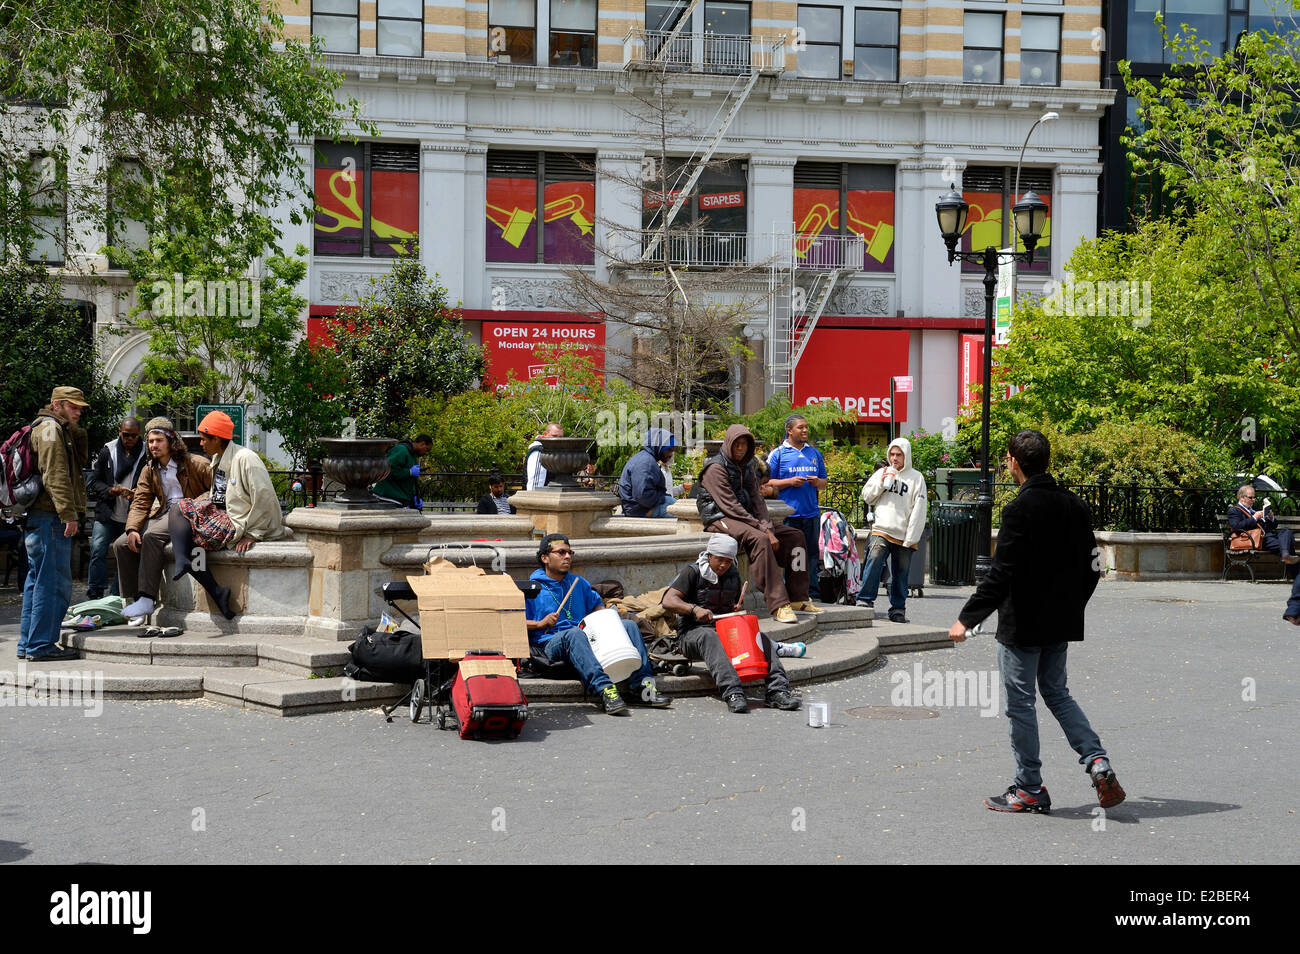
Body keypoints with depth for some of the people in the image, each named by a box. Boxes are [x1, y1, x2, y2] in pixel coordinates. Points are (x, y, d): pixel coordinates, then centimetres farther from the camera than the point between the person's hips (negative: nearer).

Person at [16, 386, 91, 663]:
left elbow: (79, 462, 19)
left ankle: (28, 645, 18)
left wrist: (77, 434, 8)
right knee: (54, 582, -9)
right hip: (50, 517, -11)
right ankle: (41, 646, -9)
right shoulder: (50, 428, -9)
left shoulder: (63, 431, 23)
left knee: (37, 581, 13)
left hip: (38, 517, 11)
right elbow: (55, 475, -18)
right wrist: (68, 513, -23)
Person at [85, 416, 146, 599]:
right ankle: (93, 595, -1)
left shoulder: (147, 454, -3)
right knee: (98, 551, -9)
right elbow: (94, 480, 8)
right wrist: (110, 490, -11)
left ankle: (114, 598, 12)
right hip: (107, 515, 1)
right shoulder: (107, 451, 3)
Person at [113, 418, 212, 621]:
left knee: (152, 536, -33)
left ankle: (147, 600, -33)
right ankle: (135, 598, -4)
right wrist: (132, 529, -10)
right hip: (162, 513, 8)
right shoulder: (149, 471, 15)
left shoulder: (194, 464, -4)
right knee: (121, 544, -9)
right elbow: (140, 503, 8)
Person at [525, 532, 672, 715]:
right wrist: (540, 624, -17)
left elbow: (596, 603, 35)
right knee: (574, 633, -40)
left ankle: (642, 685, -24)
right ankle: (604, 689, -54)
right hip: (551, 643, -6)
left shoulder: (578, 583, 22)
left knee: (628, 625, -10)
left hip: (587, 639, 6)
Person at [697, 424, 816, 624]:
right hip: (720, 519, -9)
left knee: (794, 536, -2)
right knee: (760, 539, -35)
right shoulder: (716, 468, -10)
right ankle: (778, 605, -41)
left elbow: (757, 500, 8)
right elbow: (730, 506, -17)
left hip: (746, 519, 9)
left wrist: (768, 528, -11)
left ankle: (797, 598, -4)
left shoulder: (746, 468, 16)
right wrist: (762, 529, -20)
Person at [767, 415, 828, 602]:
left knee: (812, 554, 6)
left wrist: (817, 482, -1)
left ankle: (811, 593, 11)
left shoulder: (814, 453, 17)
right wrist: (790, 482, -13)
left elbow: (824, 482, 22)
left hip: (811, 513, 4)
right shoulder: (778, 454, 3)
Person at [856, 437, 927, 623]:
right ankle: (865, 601, -16)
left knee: (900, 575, 5)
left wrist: (911, 539, -7)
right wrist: (881, 484, -3)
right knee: (873, 562, -19)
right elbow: (867, 497, 14)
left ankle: (898, 609, 15)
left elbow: (919, 511, 0)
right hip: (881, 531, 1)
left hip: (904, 536, -1)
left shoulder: (916, 478, 4)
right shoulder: (882, 473, 13)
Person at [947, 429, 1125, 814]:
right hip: (1062, 624, 8)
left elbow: (1001, 575, -22)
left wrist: (967, 619, -18)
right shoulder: (1075, 505, 6)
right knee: (1057, 693, 21)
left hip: (1023, 624, -7)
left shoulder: (1020, 509, -17)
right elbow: (1091, 567, 12)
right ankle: (1098, 763, 5)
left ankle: (1030, 790, 10)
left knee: (1020, 703, 4)